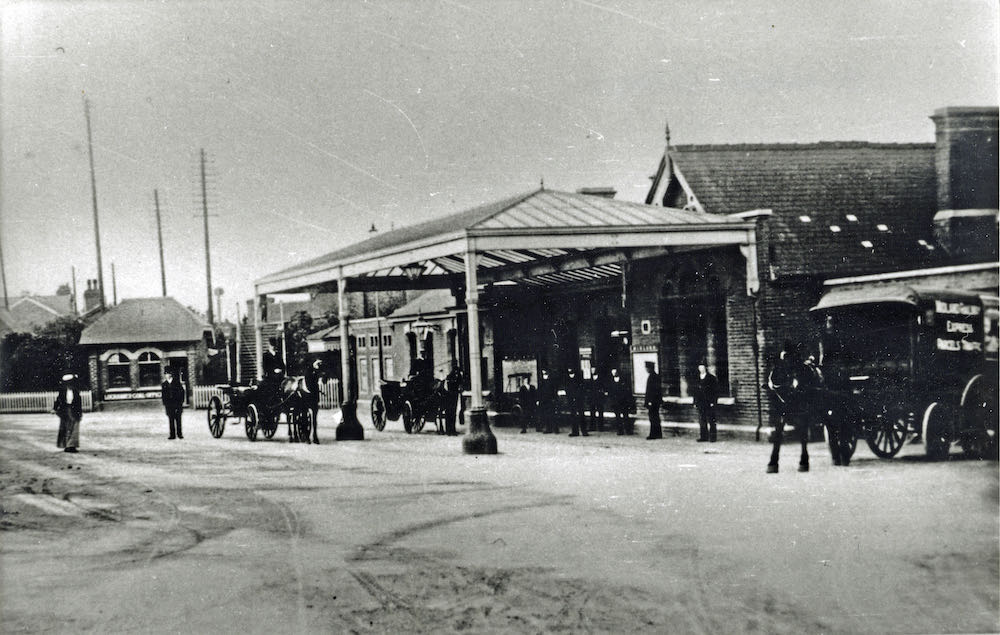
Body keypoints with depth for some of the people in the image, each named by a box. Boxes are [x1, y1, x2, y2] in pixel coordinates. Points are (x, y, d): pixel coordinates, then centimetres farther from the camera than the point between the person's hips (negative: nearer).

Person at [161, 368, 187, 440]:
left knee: (178, 419, -1)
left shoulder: (177, 382, 4)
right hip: (168, 405, 2)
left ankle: (179, 434, 6)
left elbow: (182, 392, 4)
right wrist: (164, 404, 2)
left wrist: (181, 401, -3)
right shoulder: (164, 384, 10)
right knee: (171, 420, 0)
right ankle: (172, 435, 3)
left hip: (177, 403, -2)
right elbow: (162, 395, 12)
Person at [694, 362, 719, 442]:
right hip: (700, 403, 5)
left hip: (709, 403, -5)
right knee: (702, 421, 5)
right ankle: (703, 437, 10)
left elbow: (716, 391, -3)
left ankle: (712, 437, 0)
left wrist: (713, 401, -11)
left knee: (710, 420, -4)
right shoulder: (698, 379, 13)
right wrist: (695, 402, 12)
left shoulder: (711, 378, -1)